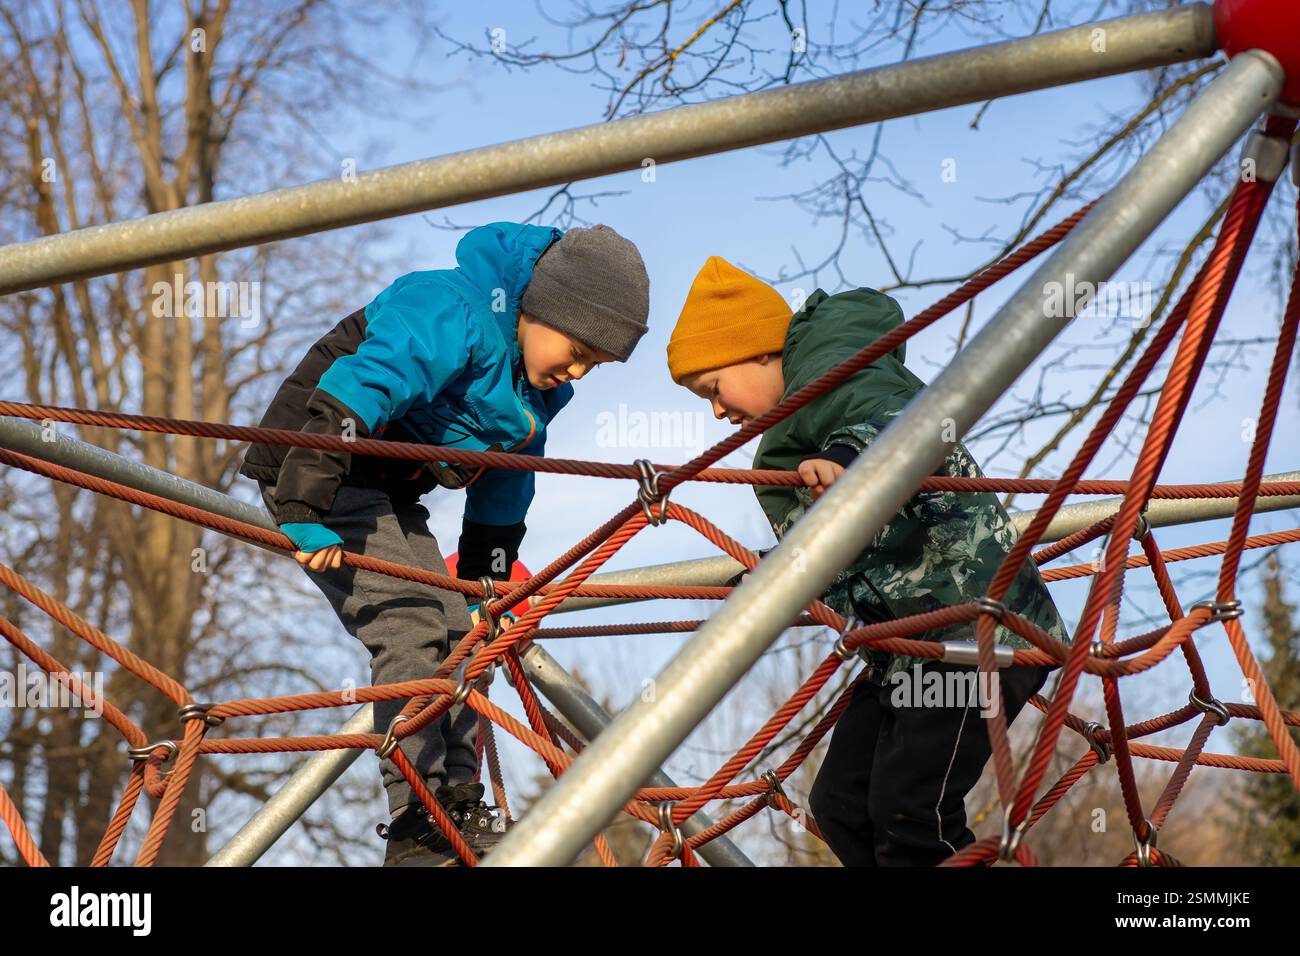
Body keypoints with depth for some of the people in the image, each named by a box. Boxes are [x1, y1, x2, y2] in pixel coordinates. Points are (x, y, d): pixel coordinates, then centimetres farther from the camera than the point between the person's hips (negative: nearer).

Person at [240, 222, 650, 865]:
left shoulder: (543, 390, 5)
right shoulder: (454, 314, -25)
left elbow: (505, 488, 17)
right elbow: (351, 397, -36)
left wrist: (486, 582, 19)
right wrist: (306, 513, -41)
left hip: (391, 494, 10)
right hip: (316, 472, -9)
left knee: (458, 633, 6)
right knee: (412, 631, -18)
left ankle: (460, 808, 13)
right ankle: (417, 829, -16)